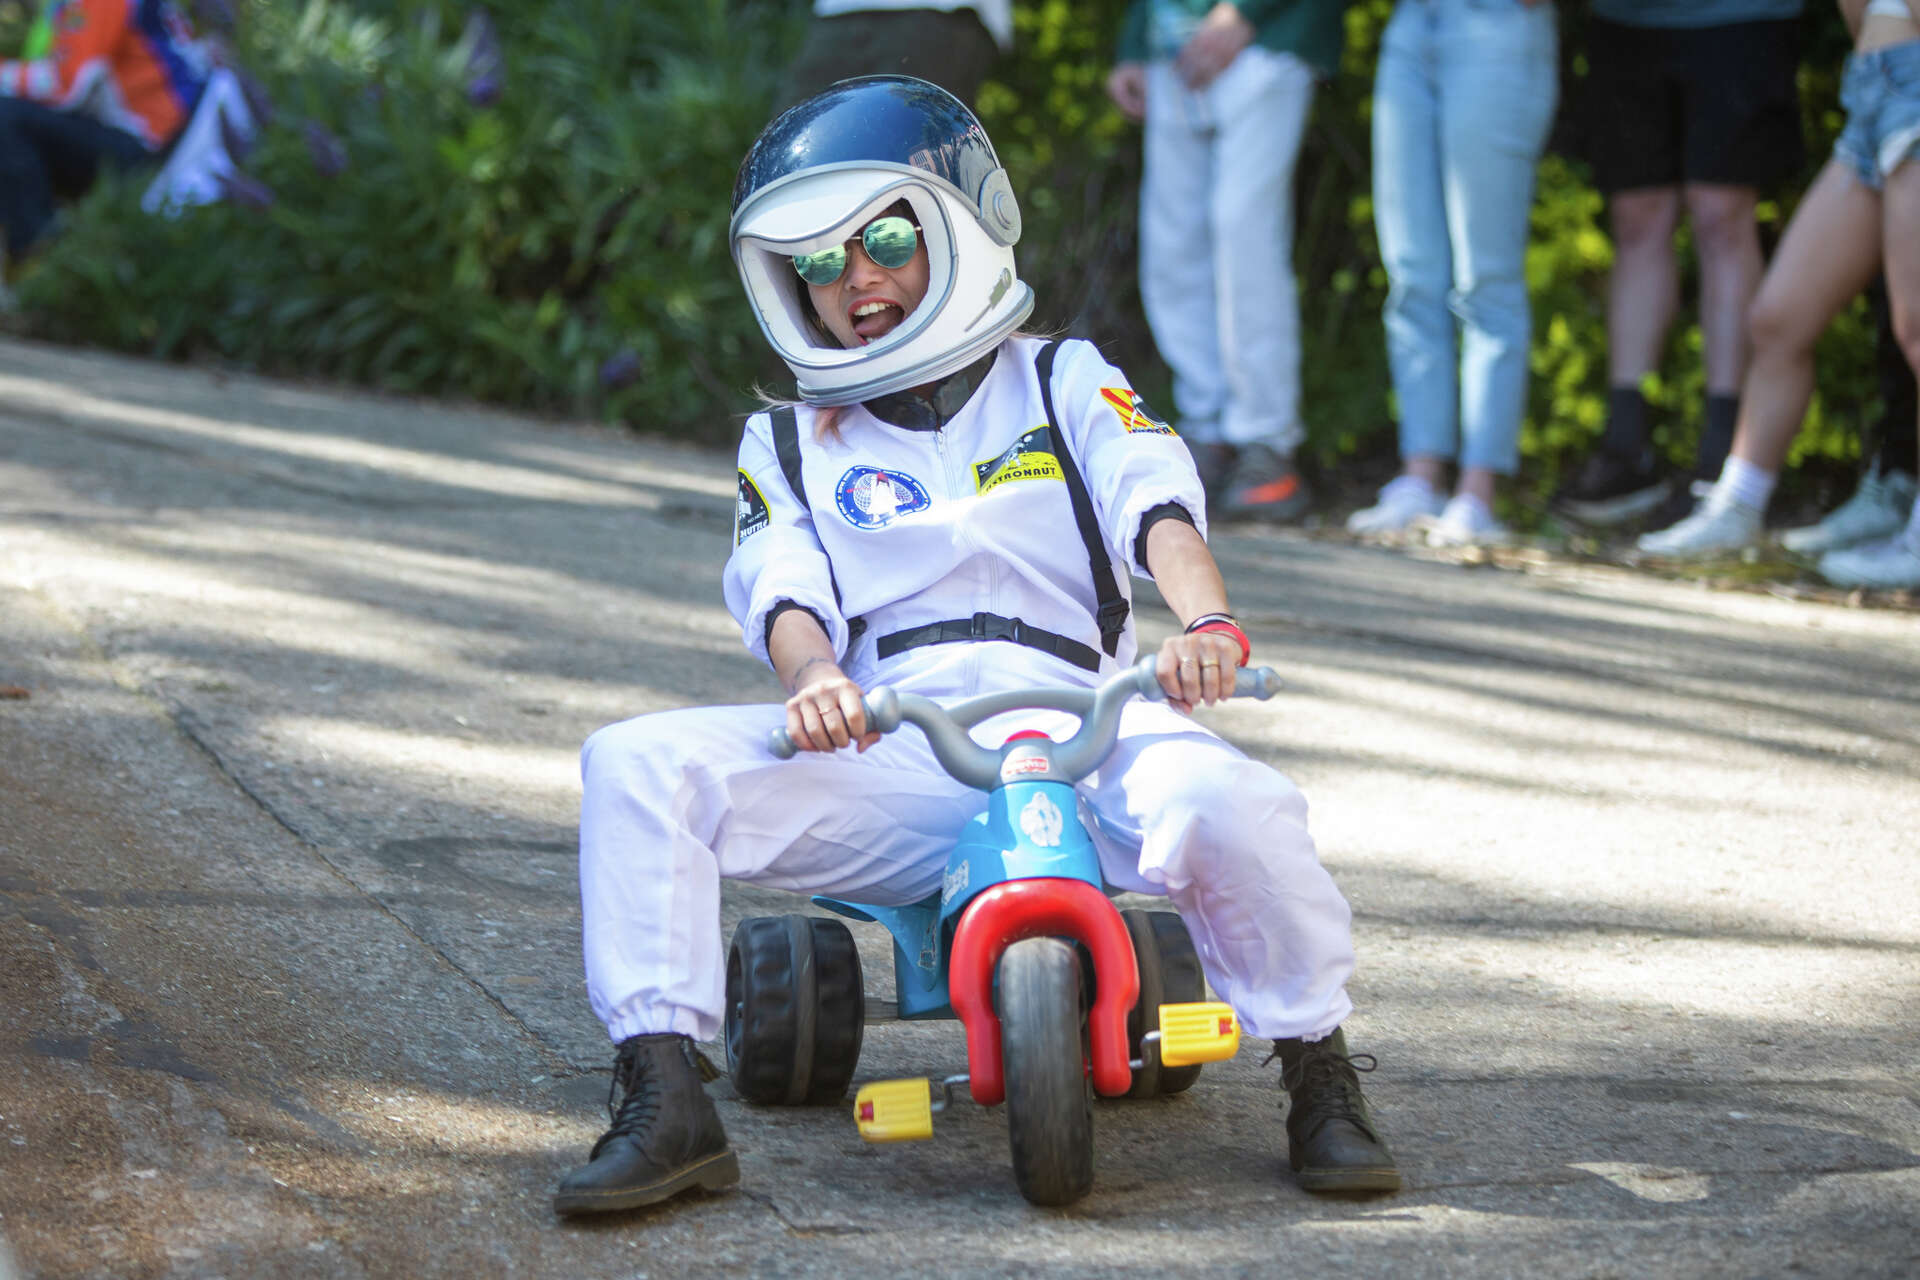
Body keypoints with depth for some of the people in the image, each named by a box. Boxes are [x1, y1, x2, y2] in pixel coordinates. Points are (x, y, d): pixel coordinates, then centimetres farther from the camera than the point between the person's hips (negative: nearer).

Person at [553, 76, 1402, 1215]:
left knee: (1236, 807, -35)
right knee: (637, 766, -22)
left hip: (1082, 732, -2)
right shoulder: (790, 443, 24)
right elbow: (784, 588, 4)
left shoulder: (1066, 385, 19)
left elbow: (1156, 503, -1)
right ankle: (666, 1106, -20)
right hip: (887, 757, 2)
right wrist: (814, 674, -22)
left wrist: (1207, 621, -25)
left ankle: (1320, 1077, -9)